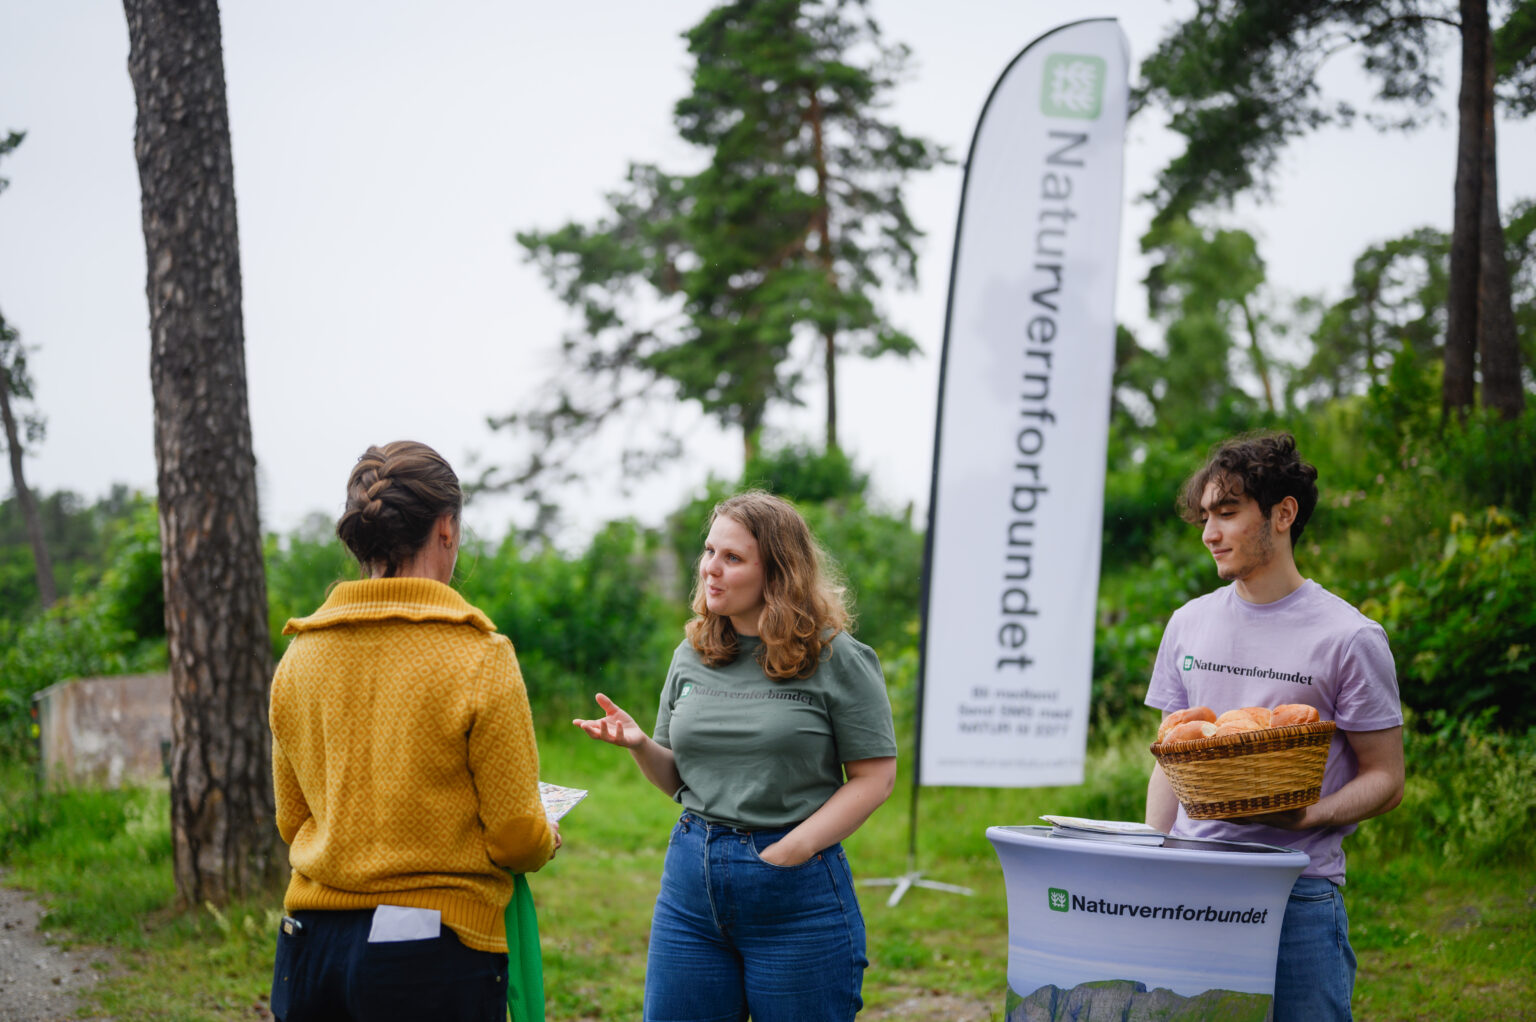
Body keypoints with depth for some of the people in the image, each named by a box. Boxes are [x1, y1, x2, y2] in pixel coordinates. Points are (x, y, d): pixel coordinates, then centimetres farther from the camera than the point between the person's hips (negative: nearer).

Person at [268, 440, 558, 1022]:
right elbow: (518, 838, -9)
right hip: (433, 950, -5)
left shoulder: (299, 658, 3)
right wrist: (547, 841, 13)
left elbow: (292, 821, 12)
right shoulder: (479, 657, -12)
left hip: (312, 944, 5)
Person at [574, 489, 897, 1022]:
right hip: (691, 877, 5)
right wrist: (639, 744, -5)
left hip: (797, 896, -5)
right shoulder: (692, 657, 9)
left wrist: (792, 850, -15)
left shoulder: (837, 659, -7)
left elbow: (876, 776, -8)